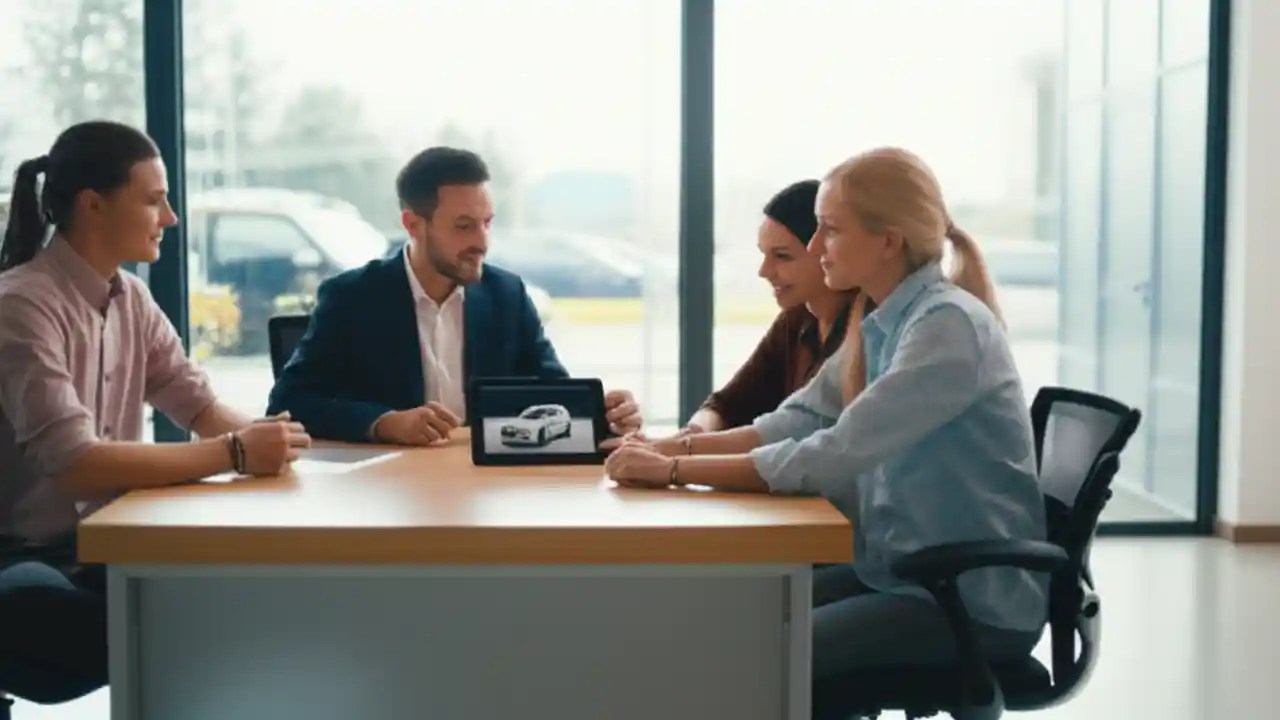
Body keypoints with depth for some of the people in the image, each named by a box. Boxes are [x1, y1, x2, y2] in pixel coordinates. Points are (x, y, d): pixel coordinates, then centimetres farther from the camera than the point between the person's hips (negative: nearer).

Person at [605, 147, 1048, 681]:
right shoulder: (880, 322, 7)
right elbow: (799, 420, 5)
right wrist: (678, 446, -8)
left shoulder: (949, 325, -21)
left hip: (978, 601, -8)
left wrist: (677, 471, -24)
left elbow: (834, 455, -27)